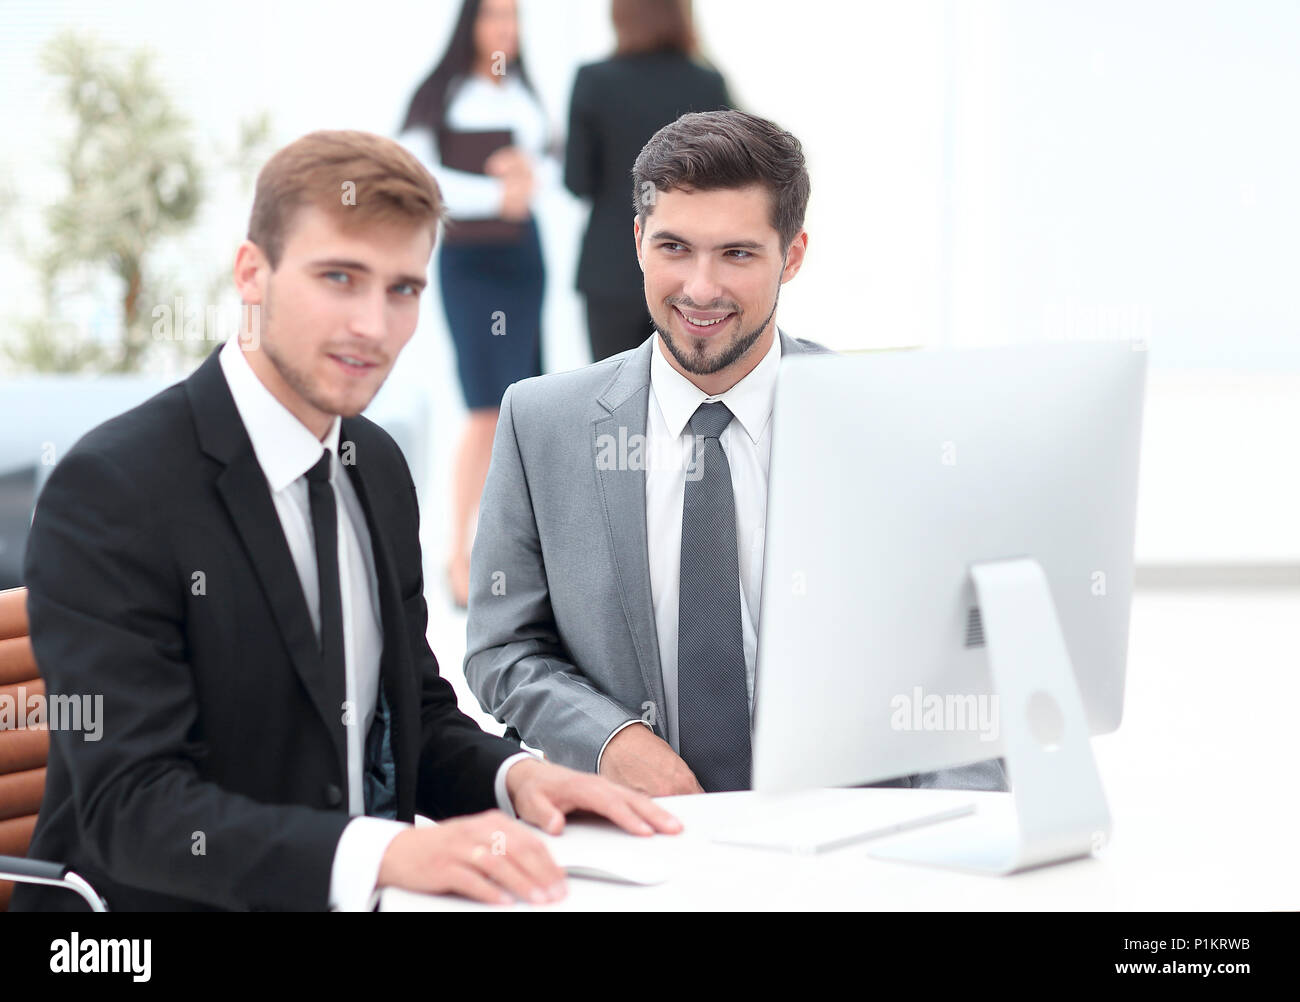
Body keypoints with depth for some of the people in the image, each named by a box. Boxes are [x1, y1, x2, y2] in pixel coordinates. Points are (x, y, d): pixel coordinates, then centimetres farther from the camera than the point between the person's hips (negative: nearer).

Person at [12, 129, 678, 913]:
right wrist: (385, 851, -33)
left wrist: (513, 775, -5)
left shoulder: (378, 466, 9)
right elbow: (133, 806, -21)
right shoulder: (109, 489, -14)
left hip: (361, 899, 6)